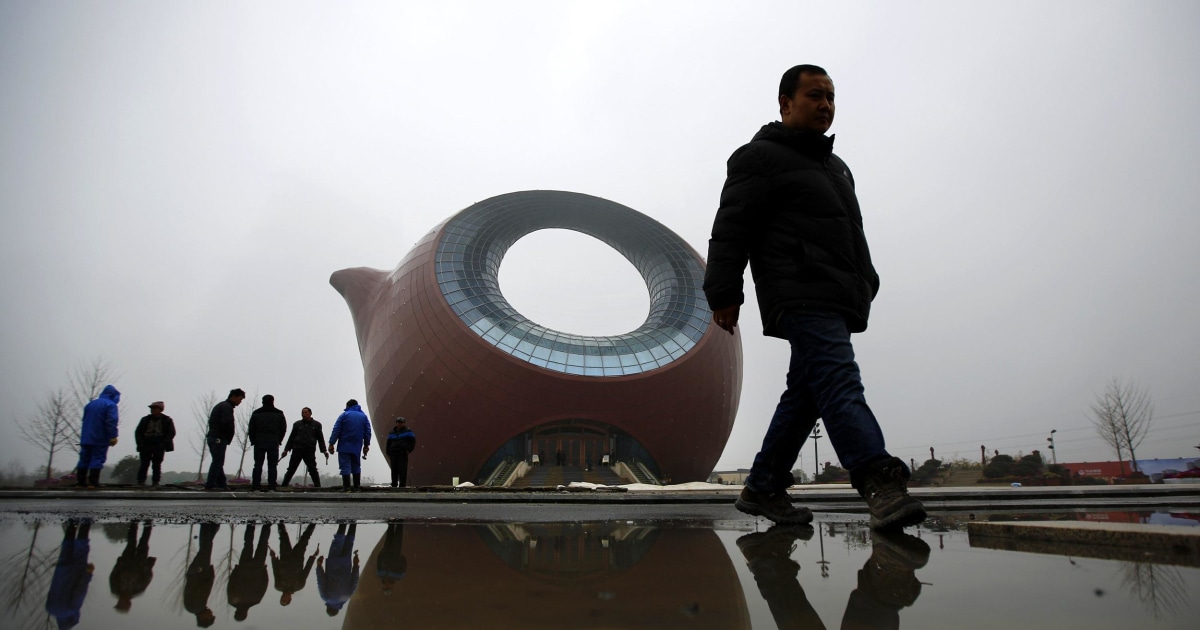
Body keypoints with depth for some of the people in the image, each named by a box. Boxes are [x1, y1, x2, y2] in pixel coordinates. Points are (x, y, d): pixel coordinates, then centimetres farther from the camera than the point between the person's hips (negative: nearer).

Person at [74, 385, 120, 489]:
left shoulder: (90, 404, 17)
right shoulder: (110, 405, -8)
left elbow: (85, 420, 22)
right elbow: (111, 422, -18)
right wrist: (113, 436, -19)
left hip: (86, 438, 7)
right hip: (100, 440, -7)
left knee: (84, 459, 11)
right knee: (97, 459, -6)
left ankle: (80, 481, 13)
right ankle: (93, 482, -11)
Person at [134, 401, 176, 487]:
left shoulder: (167, 420, 2)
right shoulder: (145, 419, 9)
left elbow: (171, 433, 0)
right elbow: (138, 432, 11)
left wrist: (163, 444, -11)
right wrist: (141, 443, -3)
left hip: (159, 447, -2)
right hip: (146, 446, 2)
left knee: (157, 465, -2)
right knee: (144, 464, -1)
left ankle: (155, 483, 3)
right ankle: (141, 481, 6)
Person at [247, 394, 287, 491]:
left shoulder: (256, 414, 4)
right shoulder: (279, 414, 5)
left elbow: (251, 429, 3)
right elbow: (283, 429, 5)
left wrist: (253, 441, 13)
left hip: (259, 443, 0)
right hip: (273, 444, 0)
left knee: (258, 465, 3)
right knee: (272, 466, 1)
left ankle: (256, 487, -2)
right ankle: (271, 488, -5)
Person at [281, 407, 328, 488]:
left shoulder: (316, 425, 9)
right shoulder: (297, 424, 12)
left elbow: (320, 438, 10)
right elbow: (291, 437, 15)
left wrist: (324, 450, 2)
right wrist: (286, 449, 9)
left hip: (310, 451, -1)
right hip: (297, 450, 1)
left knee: (313, 469, -2)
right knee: (291, 469, 2)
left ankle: (317, 486, 0)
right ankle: (283, 485, 7)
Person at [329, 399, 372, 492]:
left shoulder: (344, 415, -2)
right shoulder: (364, 416, 10)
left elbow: (336, 430, -7)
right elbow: (368, 432, 9)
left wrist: (331, 443, -4)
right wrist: (366, 445, 15)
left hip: (344, 447, -4)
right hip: (357, 447, 4)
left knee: (345, 466, -3)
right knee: (356, 466, 13)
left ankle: (346, 487, -7)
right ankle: (357, 487, 11)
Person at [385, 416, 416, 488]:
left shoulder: (408, 431, 6)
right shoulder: (392, 432, 17)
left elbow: (413, 442, 5)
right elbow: (388, 443, 21)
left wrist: (409, 450, -6)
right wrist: (388, 454, 12)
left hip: (403, 455, -4)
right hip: (393, 455, 4)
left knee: (402, 471, -9)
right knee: (394, 471, 5)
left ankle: (402, 485, -8)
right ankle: (394, 485, 10)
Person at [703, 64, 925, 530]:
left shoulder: (835, 166, 30)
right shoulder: (760, 157, 2)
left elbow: (851, 234, 34)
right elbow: (730, 230, -7)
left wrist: (866, 285, 26)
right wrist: (724, 292, -16)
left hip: (837, 302, 9)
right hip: (801, 297, -9)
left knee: (805, 394, 7)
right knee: (839, 382, -23)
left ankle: (762, 488, 15)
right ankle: (881, 484, -32)